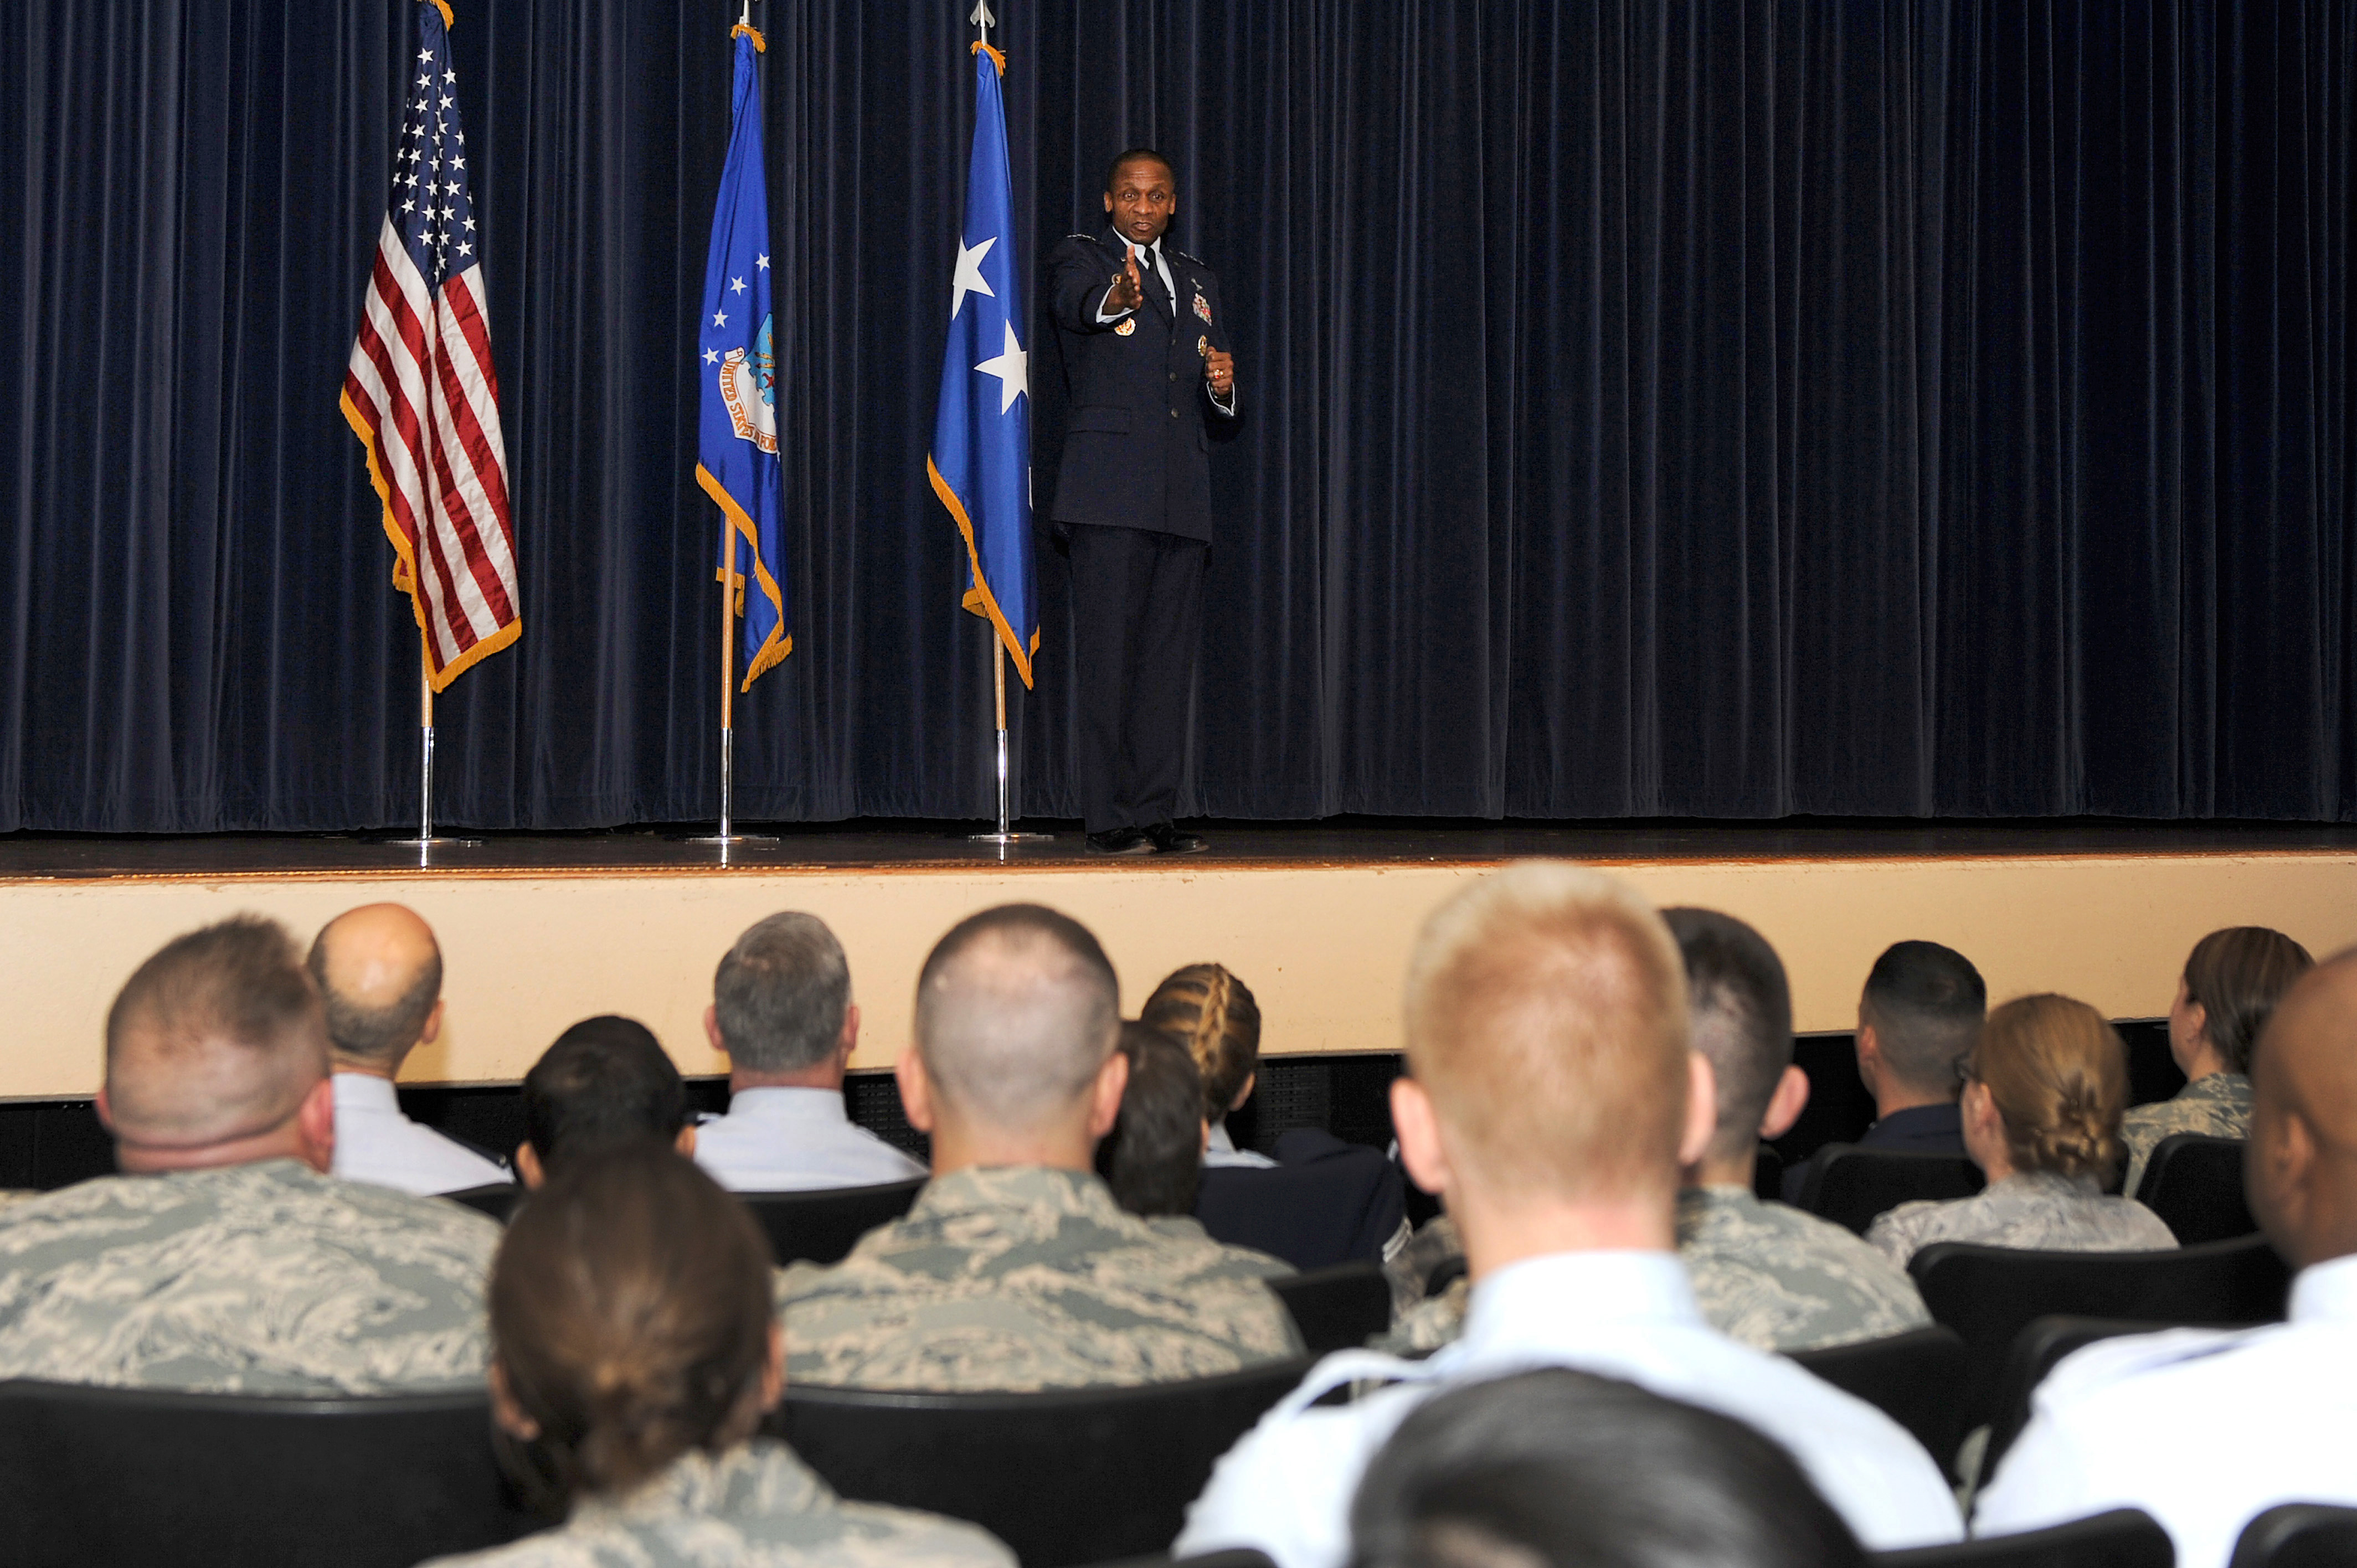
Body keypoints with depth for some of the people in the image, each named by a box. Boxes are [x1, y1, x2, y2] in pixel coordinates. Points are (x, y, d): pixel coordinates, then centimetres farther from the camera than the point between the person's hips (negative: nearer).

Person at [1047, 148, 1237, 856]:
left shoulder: (1198, 281, 21)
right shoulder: (1080, 258, 4)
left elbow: (1217, 399, 25)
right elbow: (1077, 304, -21)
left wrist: (1222, 384, 1)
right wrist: (1118, 297, -44)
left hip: (1182, 497, 6)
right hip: (1111, 489, -6)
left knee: (1170, 657, 5)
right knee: (1110, 654, -8)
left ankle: (1156, 814, 9)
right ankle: (1110, 818, -7)